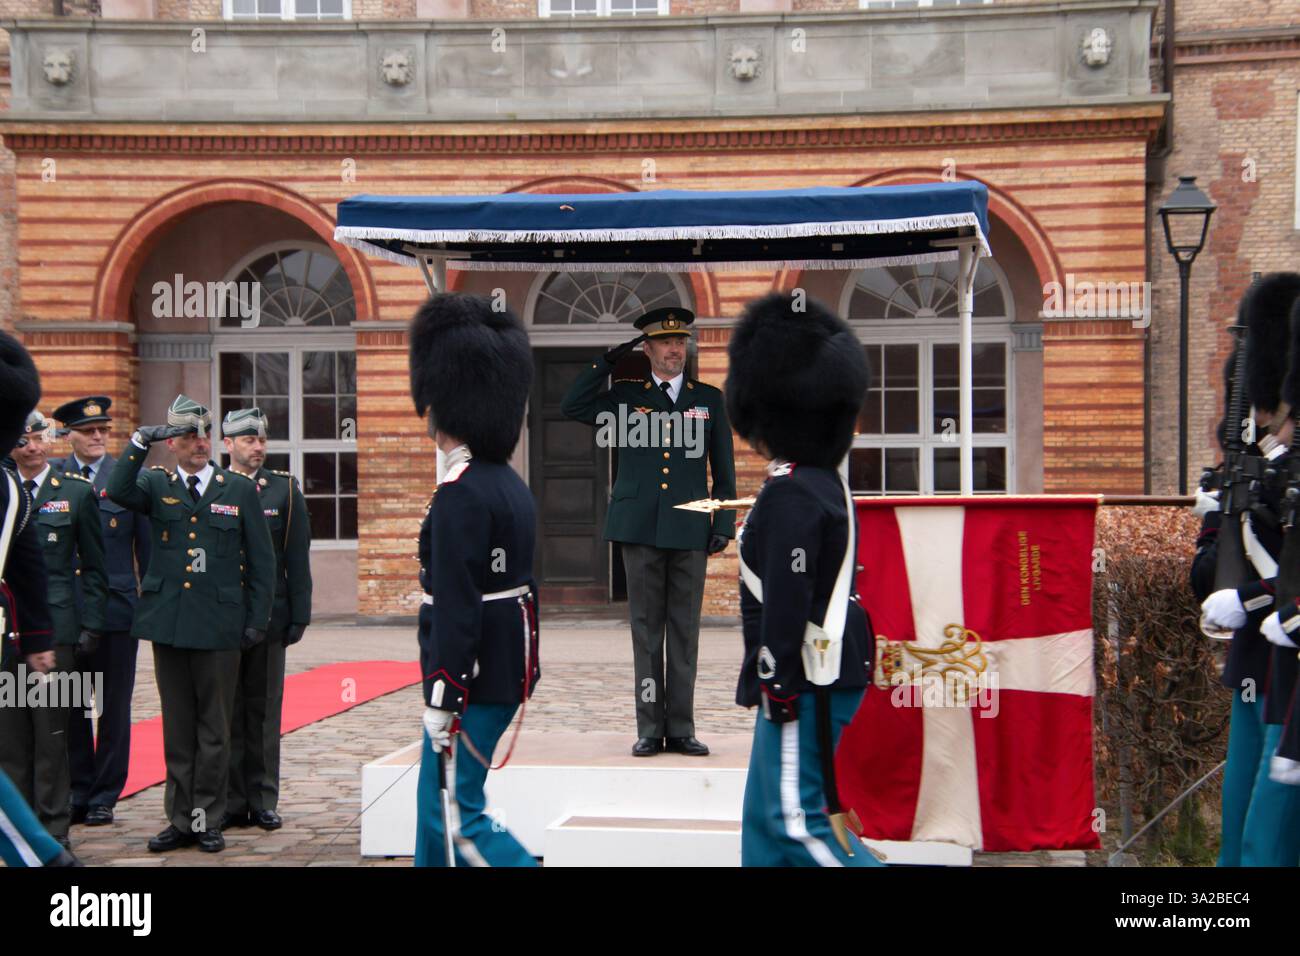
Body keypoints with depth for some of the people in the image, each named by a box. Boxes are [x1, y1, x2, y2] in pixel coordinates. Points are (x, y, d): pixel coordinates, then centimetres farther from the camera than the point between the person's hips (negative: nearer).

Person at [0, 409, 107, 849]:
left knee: (52, 732, 0)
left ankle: (53, 827, 8)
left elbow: (94, 568, 5)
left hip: (55, 626, -2)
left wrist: (91, 627, -1)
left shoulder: (77, 492, 4)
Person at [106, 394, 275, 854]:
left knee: (214, 729, 4)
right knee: (177, 729, 9)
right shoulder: (156, 485, 7)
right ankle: (180, 820, 17)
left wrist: (257, 620, 1)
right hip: (168, 622, 2)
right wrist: (140, 442, -21)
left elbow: (262, 561, 5)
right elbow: (118, 491, -15)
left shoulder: (240, 489, 4)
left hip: (219, 625, -1)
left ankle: (208, 821, 13)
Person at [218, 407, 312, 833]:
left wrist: (299, 615, -2)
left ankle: (263, 801, 12)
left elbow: (298, 558, 3)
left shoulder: (285, 489, 5)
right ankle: (231, 802, 11)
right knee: (227, 712, 4)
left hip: (268, 618, 0)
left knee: (265, 710, 6)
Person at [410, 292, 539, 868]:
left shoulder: (459, 493, -20)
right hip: (510, 667, 9)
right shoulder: (510, 483, 9)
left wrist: (440, 700, -19)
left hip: (473, 680, -9)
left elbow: (455, 607, -23)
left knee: (456, 813, -2)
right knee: (436, 793, 19)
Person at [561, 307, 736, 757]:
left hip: (689, 530, 0)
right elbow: (572, 407, 1)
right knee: (646, 627, 2)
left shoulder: (709, 398, 10)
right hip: (641, 529, 0)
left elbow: (723, 468, 9)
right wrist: (607, 361, -3)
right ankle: (650, 729, 6)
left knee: (684, 630, 3)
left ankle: (681, 728, 8)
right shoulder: (625, 395, 10)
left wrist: (724, 525, 1)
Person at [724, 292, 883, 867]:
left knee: (797, 817, -6)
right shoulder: (825, 481, 13)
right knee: (766, 811, 15)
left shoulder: (790, 495, -18)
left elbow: (787, 599, -21)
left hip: (807, 678, -10)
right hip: (832, 665, 10)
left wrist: (777, 683, -18)